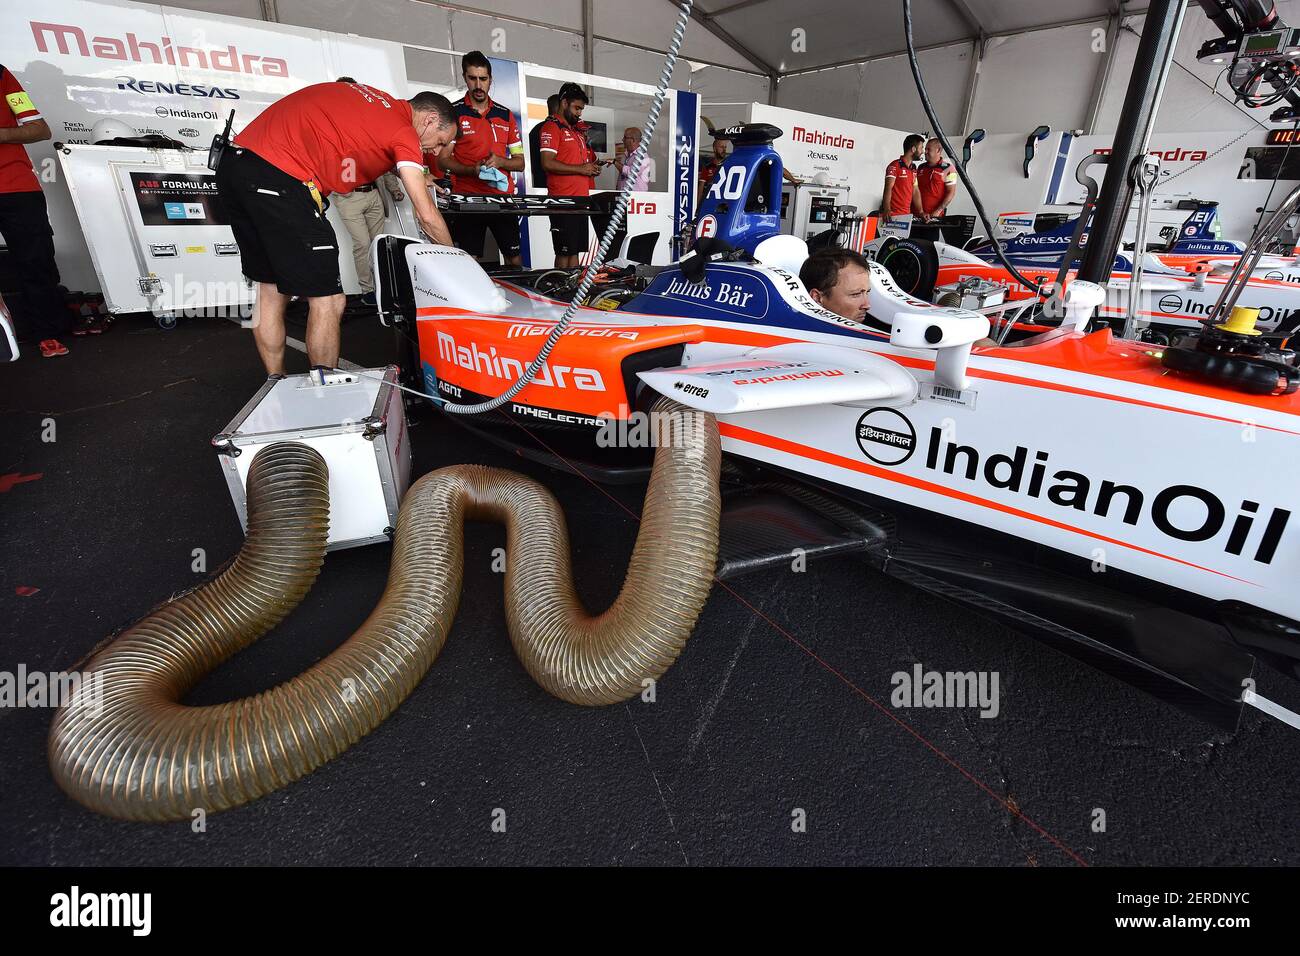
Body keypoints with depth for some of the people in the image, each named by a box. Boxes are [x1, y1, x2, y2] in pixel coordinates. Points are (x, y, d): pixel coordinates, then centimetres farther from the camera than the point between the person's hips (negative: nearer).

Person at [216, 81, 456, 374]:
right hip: (278, 177, -9)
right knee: (328, 302, -4)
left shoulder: (375, 101, 21)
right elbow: (427, 215, -4)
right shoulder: (403, 128, -1)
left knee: (271, 291, 17)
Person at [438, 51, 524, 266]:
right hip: (467, 198, -2)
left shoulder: (505, 115, 15)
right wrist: (471, 170, -17)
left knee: (514, 258, 0)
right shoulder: (454, 113, 5)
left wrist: (499, 162, -8)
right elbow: (443, 159, 1)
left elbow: (520, 162, 14)